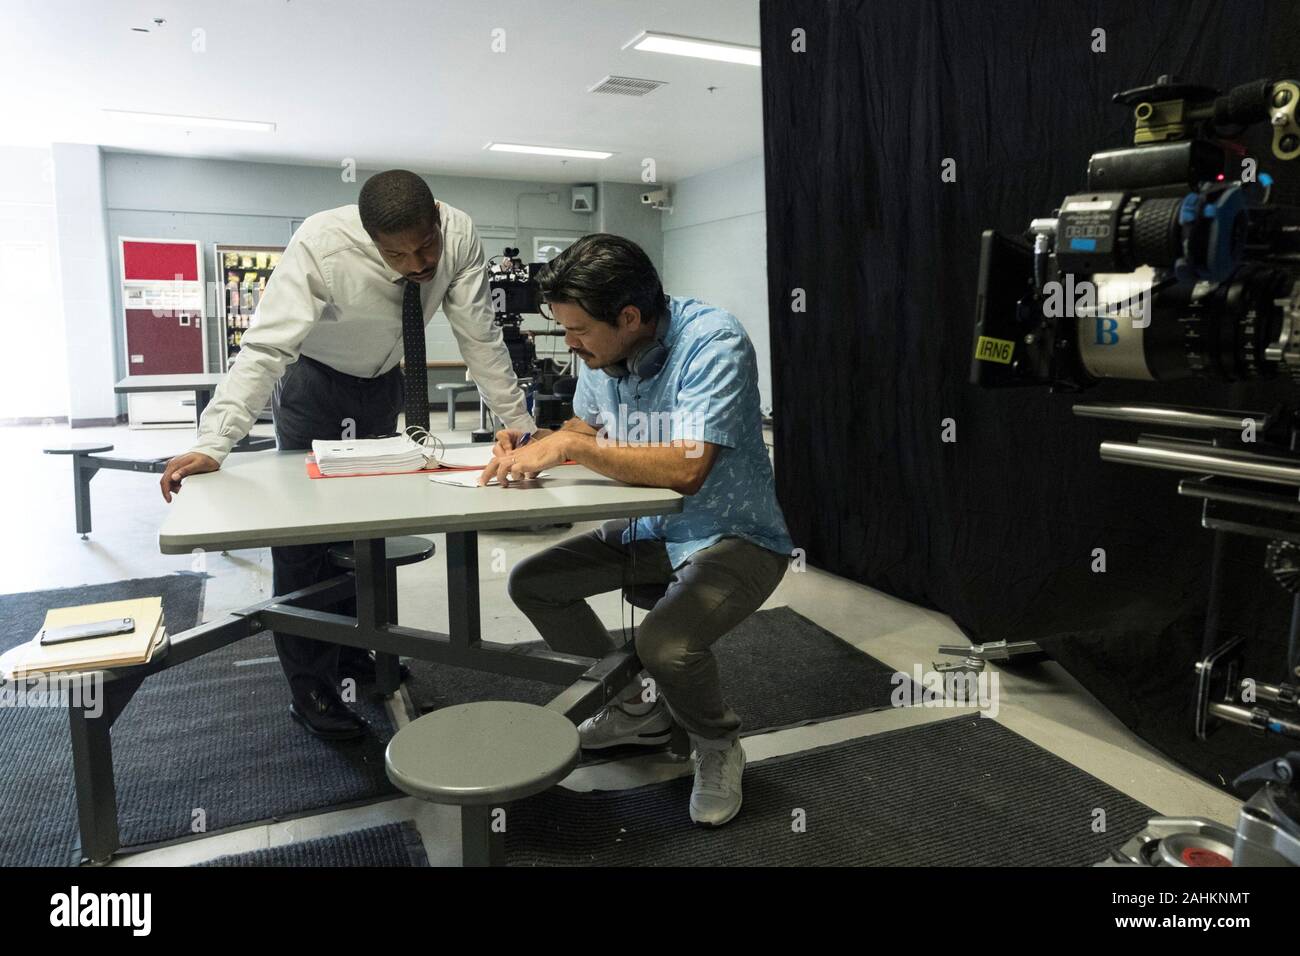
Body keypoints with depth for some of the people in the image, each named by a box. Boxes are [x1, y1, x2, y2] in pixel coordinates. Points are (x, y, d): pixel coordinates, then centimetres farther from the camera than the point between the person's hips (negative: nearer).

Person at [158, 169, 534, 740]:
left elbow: (480, 338, -17)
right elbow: (266, 348, -37)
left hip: (383, 381, 4)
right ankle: (310, 687, 4)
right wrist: (212, 444, -46)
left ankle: (358, 650, 26)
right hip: (313, 379, -3)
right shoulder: (321, 245, -35)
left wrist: (520, 425, -18)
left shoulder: (458, 234, -25)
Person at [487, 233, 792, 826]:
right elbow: (586, 428, 13)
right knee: (531, 583, 4)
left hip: (734, 537, -8)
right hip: (650, 531, 8)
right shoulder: (601, 351, -5)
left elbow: (686, 468, -37)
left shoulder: (713, 343, -26)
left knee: (665, 642, -32)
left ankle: (717, 744, 4)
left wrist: (570, 447, -34)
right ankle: (639, 706, 19)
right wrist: (533, 443, -8)